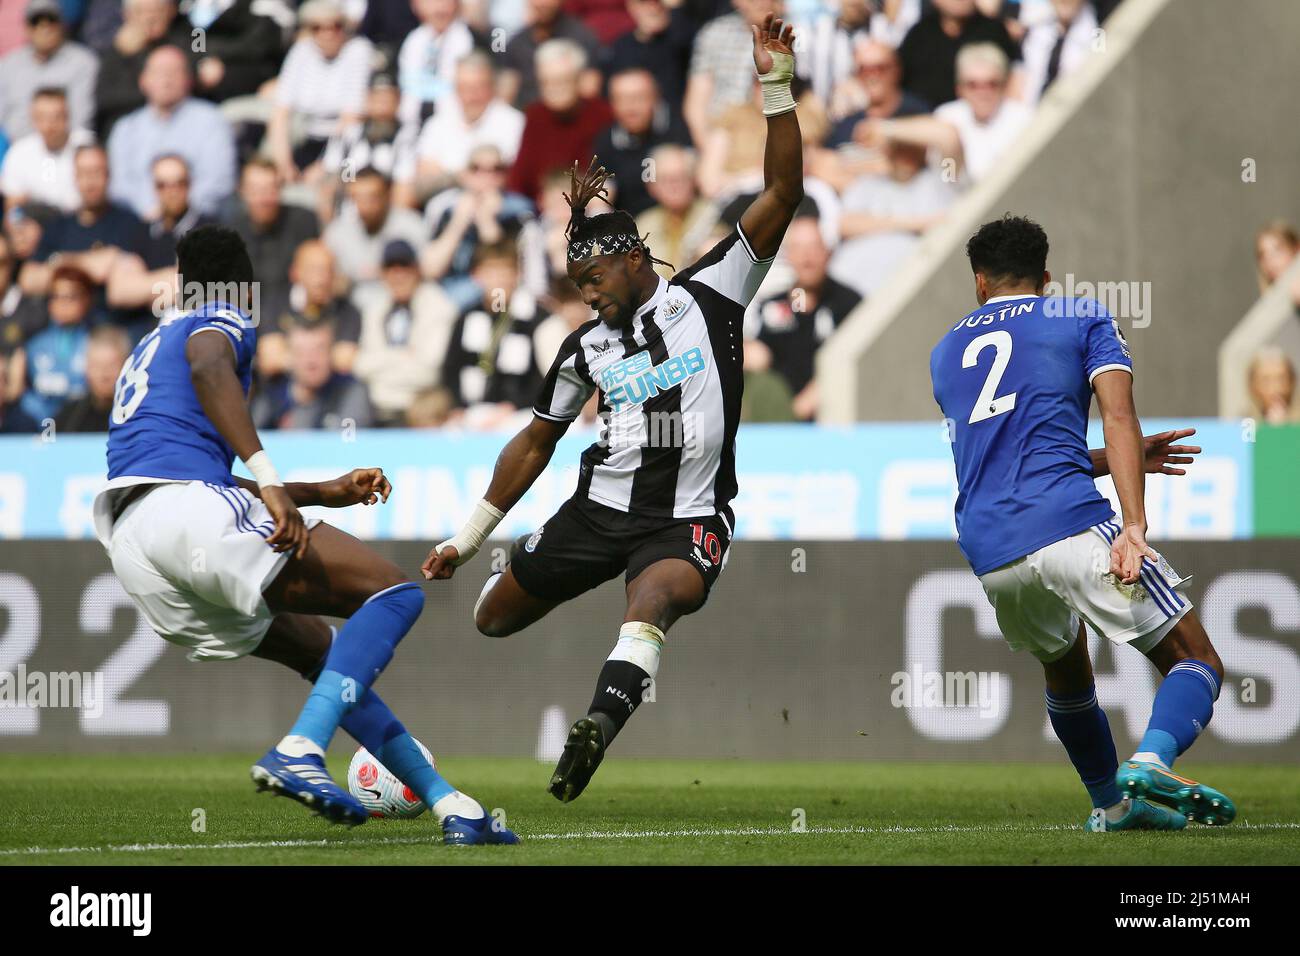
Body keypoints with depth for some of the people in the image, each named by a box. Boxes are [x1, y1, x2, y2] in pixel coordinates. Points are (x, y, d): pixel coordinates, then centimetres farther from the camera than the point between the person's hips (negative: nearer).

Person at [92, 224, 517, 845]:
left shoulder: (149, 349, 36)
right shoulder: (224, 325, 11)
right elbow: (209, 368, -15)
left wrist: (323, 493, 46)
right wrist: (267, 478, -24)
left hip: (129, 548, 8)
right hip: (187, 506, -8)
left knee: (319, 649, 19)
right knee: (394, 593, -8)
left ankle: (447, 803, 12)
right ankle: (300, 753, -28)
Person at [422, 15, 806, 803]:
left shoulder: (708, 295, 1)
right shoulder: (587, 348, 10)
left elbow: (783, 194, -5)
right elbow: (535, 445, 19)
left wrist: (778, 87, -14)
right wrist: (469, 536, 20)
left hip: (689, 520, -4)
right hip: (602, 507, 4)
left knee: (655, 598, -37)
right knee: (492, 620, 11)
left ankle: (604, 719, -56)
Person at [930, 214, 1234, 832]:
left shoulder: (945, 353, 28)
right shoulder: (1082, 320, 13)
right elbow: (1118, 418, -4)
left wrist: (1127, 459, 38)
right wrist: (1134, 526, -14)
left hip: (988, 554, 5)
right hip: (1071, 526, -5)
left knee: (1064, 666, 32)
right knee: (1196, 663, -1)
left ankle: (1111, 802, 32)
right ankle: (1150, 760, -28)